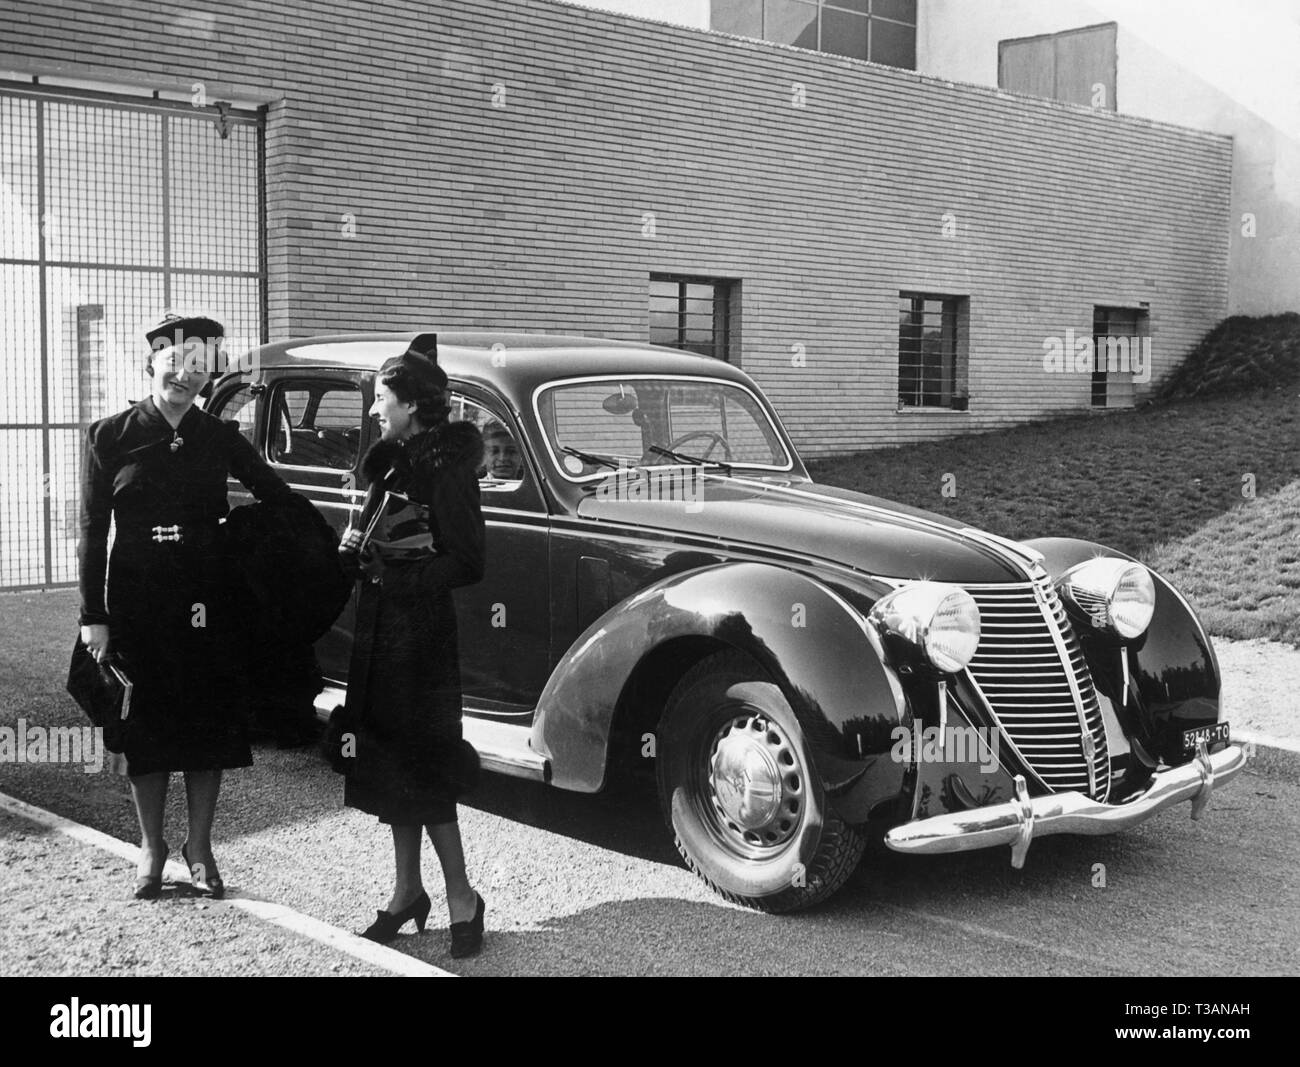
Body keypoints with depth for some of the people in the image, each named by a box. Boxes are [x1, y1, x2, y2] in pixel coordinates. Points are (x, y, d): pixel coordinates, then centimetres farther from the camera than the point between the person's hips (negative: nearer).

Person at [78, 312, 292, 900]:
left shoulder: (220, 438, 4)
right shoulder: (110, 436, -1)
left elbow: (278, 497, 9)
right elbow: (92, 531, -1)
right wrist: (93, 615, -5)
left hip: (207, 602, 2)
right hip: (138, 603, -2)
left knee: (210, 721, 6)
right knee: (145, 725, 6)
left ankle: (199, 847, 20)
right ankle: (151, 848, 21)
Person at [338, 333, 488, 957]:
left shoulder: (445, 468, -15)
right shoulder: (393, 460, 10)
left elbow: (467, 563, -20)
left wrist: (395, 576, -21)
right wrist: (360, 550, 4)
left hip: (421, 634, -8)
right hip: (381, 631, 8)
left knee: (420, 770, -4)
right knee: (389, 762, 13)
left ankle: (462, 900, 7)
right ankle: (407, 893, 25)